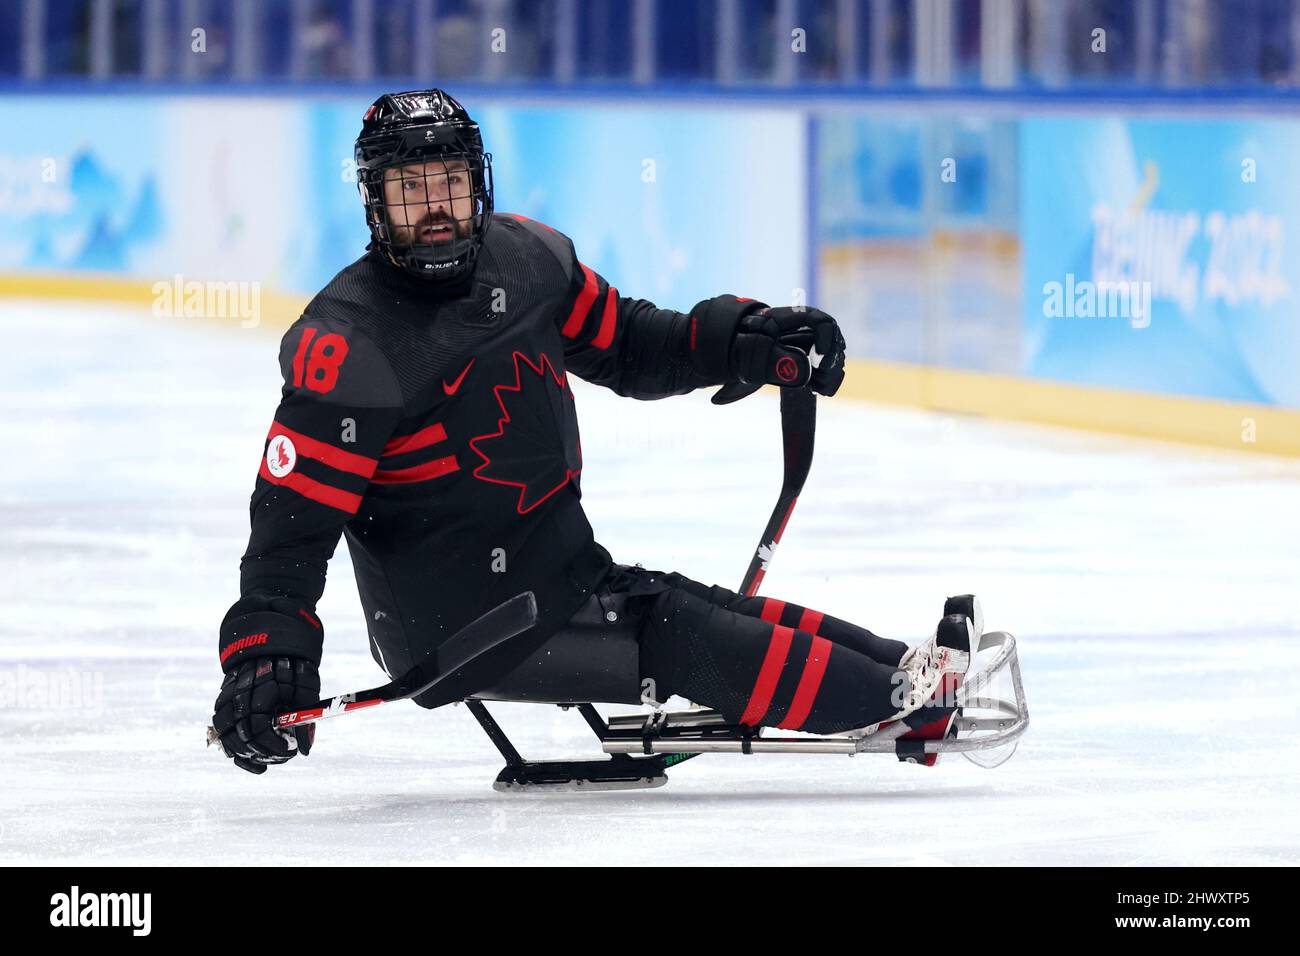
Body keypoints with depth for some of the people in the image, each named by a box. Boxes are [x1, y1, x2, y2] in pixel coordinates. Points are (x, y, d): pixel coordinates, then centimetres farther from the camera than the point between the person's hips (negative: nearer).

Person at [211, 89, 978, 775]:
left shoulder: (527, 257, 1)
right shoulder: (351, 348, -20)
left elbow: (623, 344, 17)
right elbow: (293, 520, -20)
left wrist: (746, 339, 2)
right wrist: (264, 655, -32)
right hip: (460, 630, -8)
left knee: (725, 616, 3)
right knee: (682, 640, -15)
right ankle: (919, 701, -18)